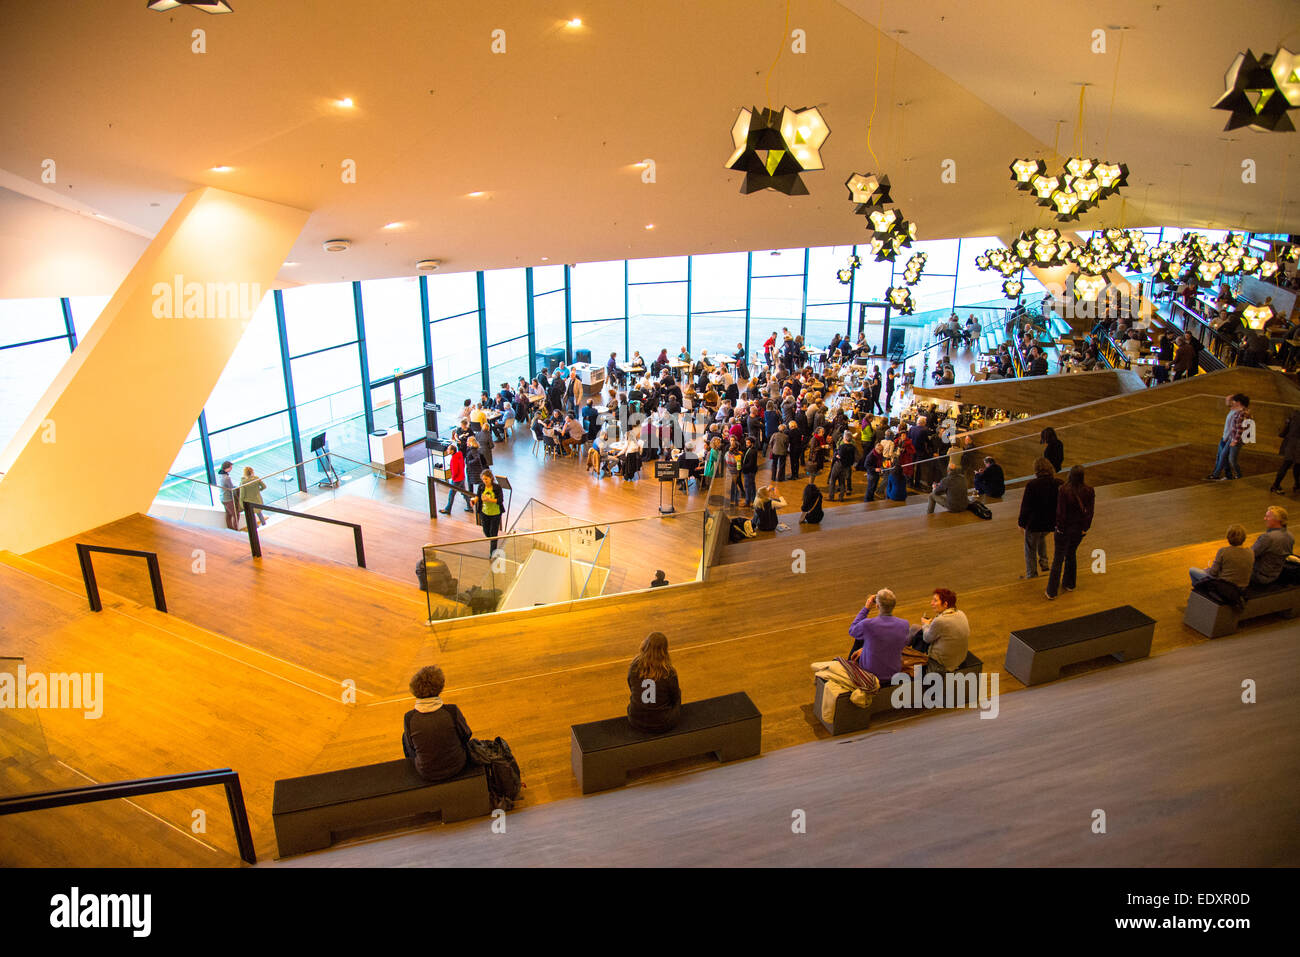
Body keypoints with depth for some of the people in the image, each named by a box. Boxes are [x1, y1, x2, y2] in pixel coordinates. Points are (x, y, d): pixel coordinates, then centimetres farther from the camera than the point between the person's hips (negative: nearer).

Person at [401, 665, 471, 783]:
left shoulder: (409, 718, -21)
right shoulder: (452, 712, -24)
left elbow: (411, 746, -4)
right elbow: (466, 736, -7)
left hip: (426, 773, 1)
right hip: (457, 767, 0)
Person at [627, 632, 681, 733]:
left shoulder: (634, 666, -13)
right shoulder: (669, 672, -21)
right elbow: (675, 698, -4)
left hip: (635, 722, 3)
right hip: (662, 725, -2)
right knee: (678, 691, 24)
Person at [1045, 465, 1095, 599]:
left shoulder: (1064, 490, -22)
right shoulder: (1089, 491, -9)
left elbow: (1060, 512, -18)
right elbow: (1089, 512, -2)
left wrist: (1059, 527, -5)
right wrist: (1085, 528, 8)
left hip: (1064, 529, -4)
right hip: (1079, 529, 4)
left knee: (1058, 560, 4)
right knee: (1071, 555, 25)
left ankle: (1051, 592, 8)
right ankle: (1069, 584, 39)